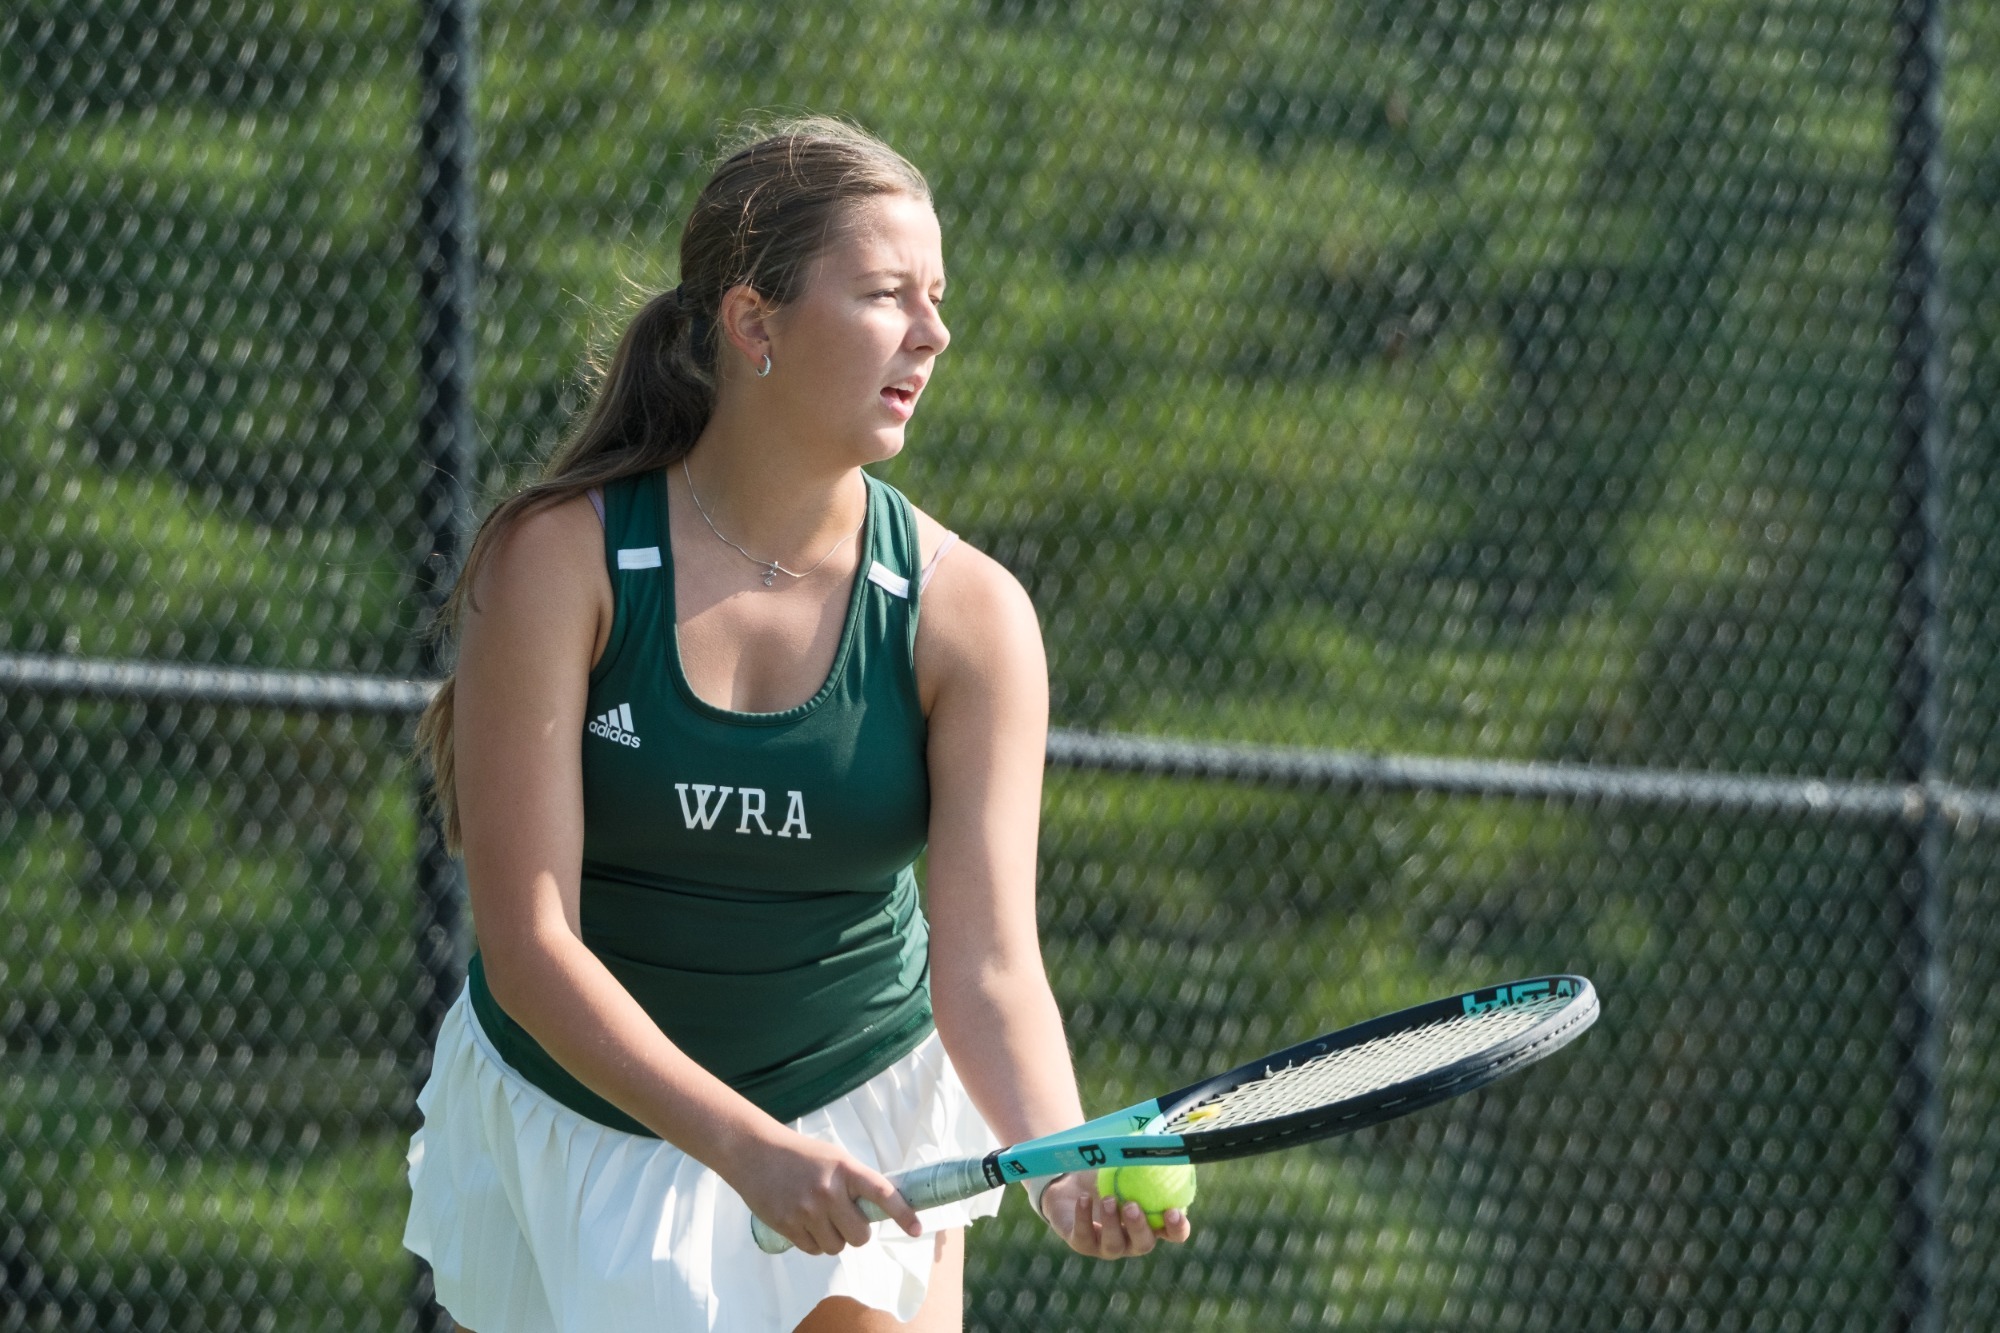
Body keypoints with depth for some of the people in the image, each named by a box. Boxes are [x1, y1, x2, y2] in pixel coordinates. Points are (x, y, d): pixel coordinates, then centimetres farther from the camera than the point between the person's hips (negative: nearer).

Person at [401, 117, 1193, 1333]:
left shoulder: (966, 613, -13)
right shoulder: (560, 559, -19)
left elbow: (988, 964, -20)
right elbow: (529, 945, -23)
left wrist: (1064, 1161, -41)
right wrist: (745, 1146, -36)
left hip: (860, 1116, 1)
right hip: (568, 1124, -1)